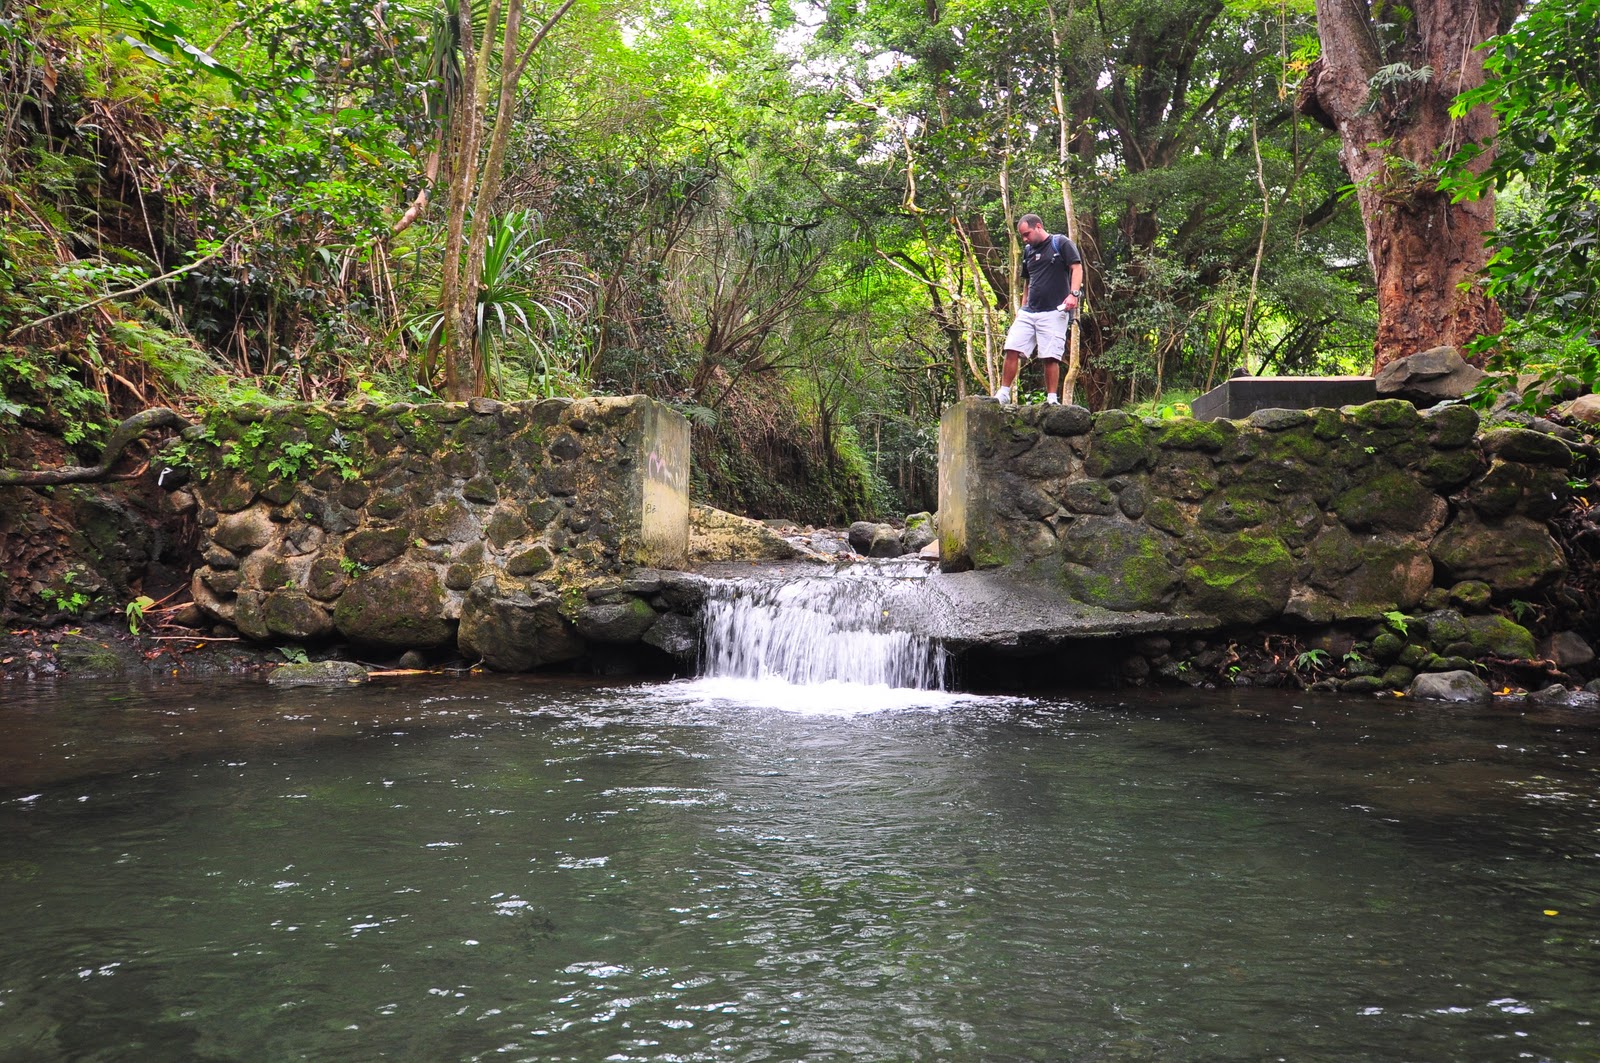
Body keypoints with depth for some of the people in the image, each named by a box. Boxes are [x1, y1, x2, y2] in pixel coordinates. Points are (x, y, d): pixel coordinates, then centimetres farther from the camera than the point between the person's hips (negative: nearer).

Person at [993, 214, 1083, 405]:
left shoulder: (1062, 244, 1)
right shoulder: (1028, 251, 21)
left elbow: (1077, 268, -7)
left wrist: (1074, 294, -21)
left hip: (1054, 312, -6)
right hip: (1028, 312, 6)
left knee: (1050, 357, -8)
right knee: (1012, 350, -4)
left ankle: (1052, 399, -2)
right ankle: (1003, 393, 0)